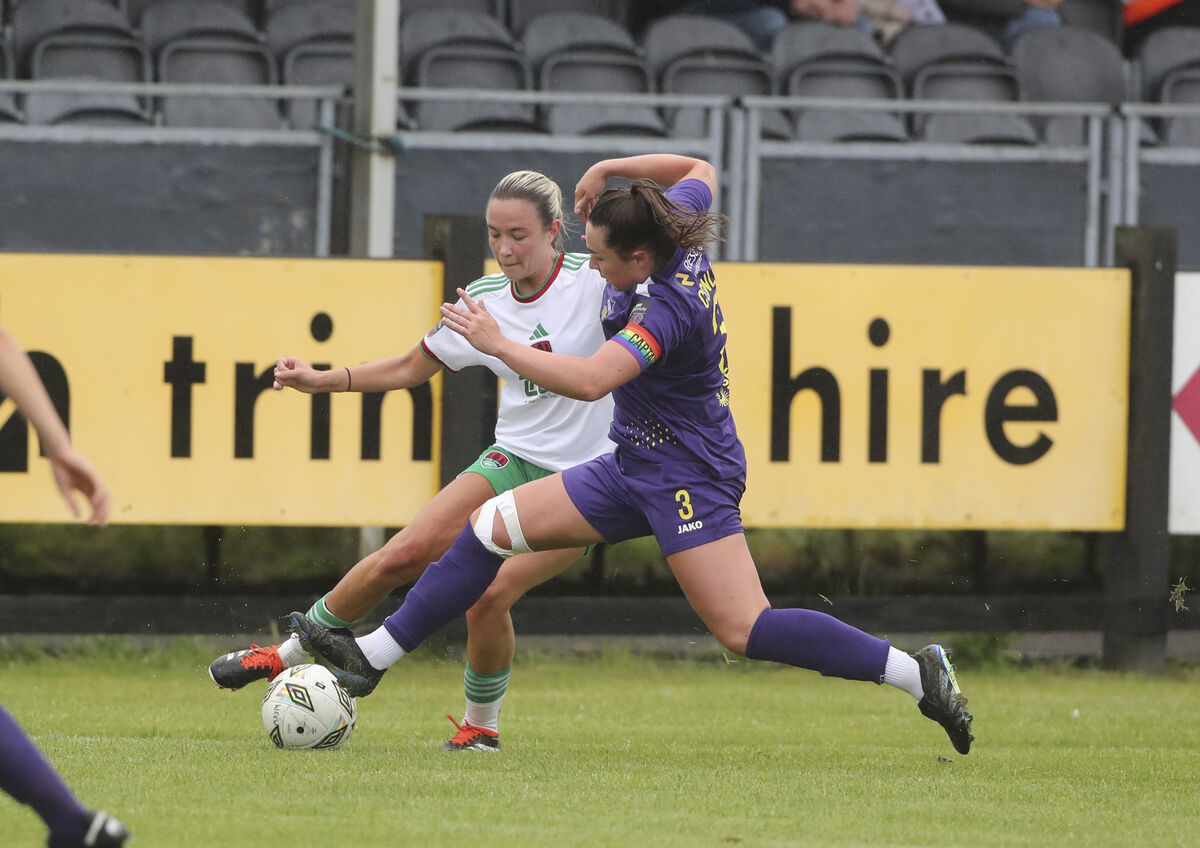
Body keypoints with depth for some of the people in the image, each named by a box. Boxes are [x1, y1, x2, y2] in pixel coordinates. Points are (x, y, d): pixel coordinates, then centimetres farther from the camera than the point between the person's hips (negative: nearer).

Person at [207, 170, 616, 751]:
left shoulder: (592, 280, -12)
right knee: (401, 555, -11)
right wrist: (321, 380, 7)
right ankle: (289, 655, 8)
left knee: (491, 594, -22)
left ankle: (481, 724, 4)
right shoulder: (483, 300, 3)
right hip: (513, 461, 4)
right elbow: (411, 368, 16)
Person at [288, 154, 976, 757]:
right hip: (635, 466, 10)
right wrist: (611, 169, 11)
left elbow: (589, 380, -40)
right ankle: (373, 657, 13)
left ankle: (916, 672, -9)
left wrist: (497, 343, -31)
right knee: (494, 526, 7)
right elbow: (701, 171, 18)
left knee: (746, 631, -16)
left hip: (687, 477, -10)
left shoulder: (667, 308, -28)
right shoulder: (680, 235, -4)